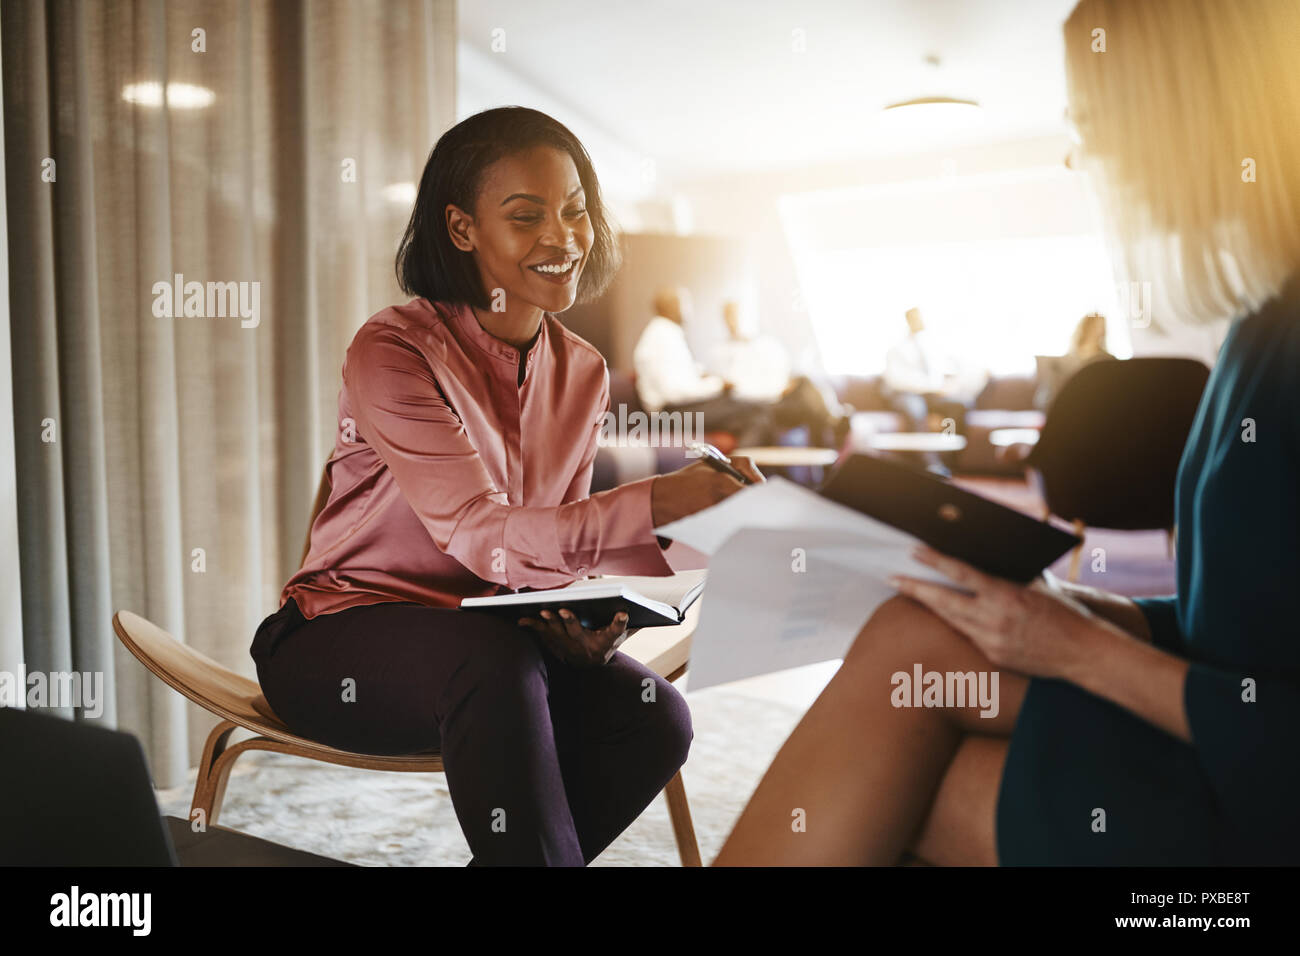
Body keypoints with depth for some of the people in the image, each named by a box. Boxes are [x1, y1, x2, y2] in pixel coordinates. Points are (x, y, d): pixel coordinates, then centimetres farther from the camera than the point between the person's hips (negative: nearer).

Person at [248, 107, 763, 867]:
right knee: (497, 664, -37)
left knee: (655, 717, -20)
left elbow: (560, 547, 5)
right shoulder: (395, 350, -16)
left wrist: (582, 621, -19)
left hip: (483, 638, 6)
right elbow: (482, 536, -28)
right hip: (342, 640, -5)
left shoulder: (581, 371, 4)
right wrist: (654, 506, -41)